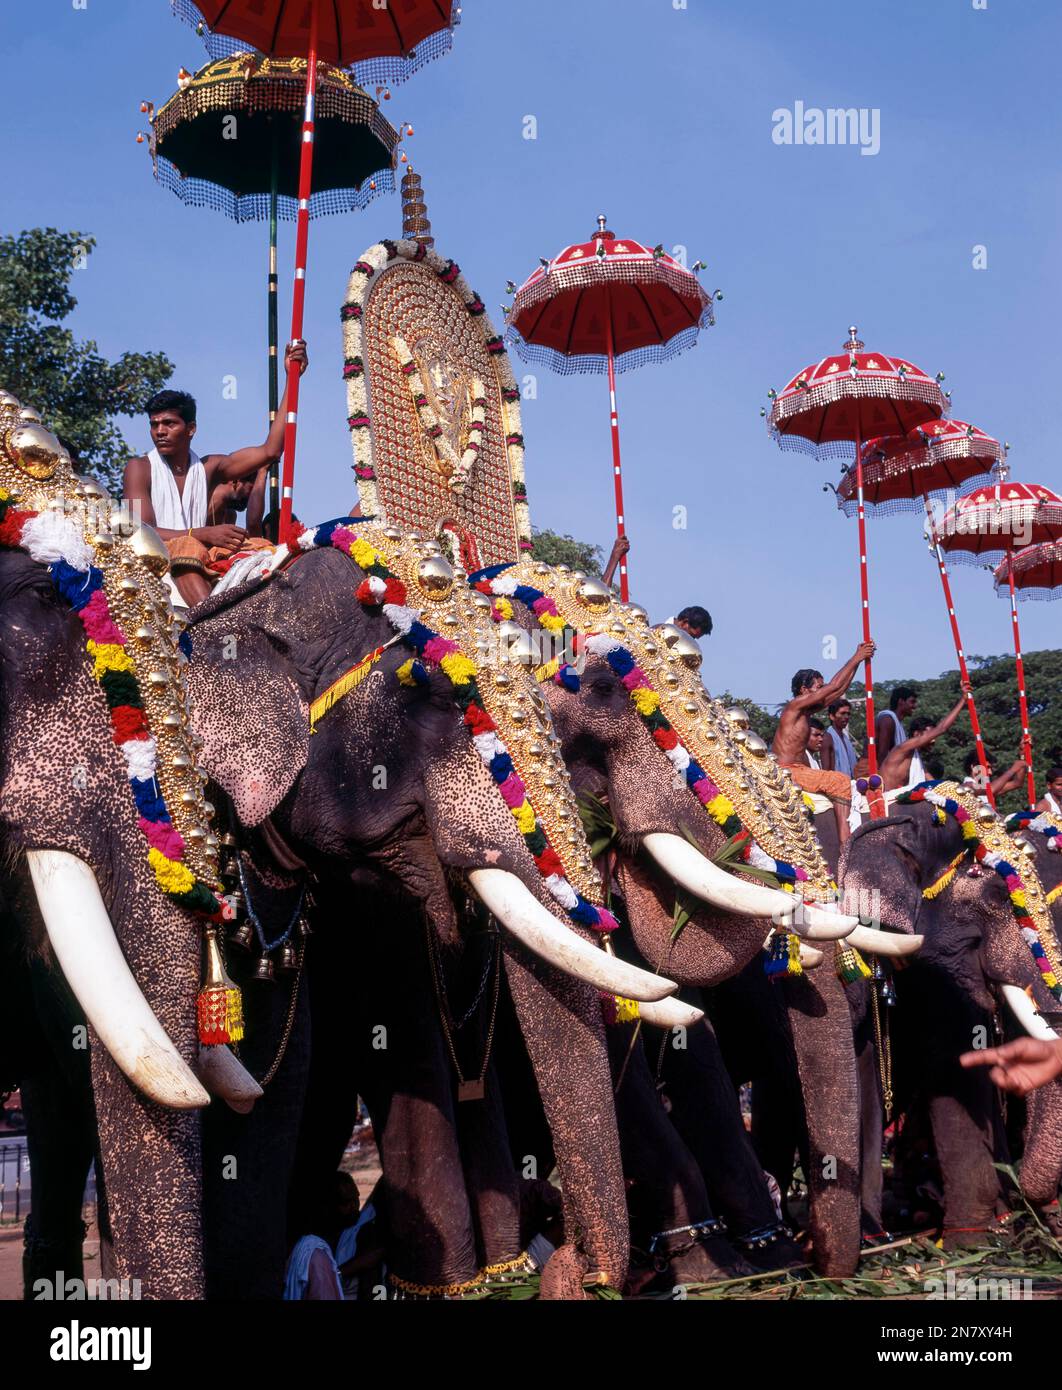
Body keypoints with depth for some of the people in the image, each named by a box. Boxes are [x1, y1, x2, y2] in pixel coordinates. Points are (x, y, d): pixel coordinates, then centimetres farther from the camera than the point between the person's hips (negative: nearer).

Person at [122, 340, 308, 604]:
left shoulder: (208, 468, 16)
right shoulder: (140, 468, 5)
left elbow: (269, 451, 6)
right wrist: (205, 534, -21)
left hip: (203, 564, 4)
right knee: (188, 548, -36)